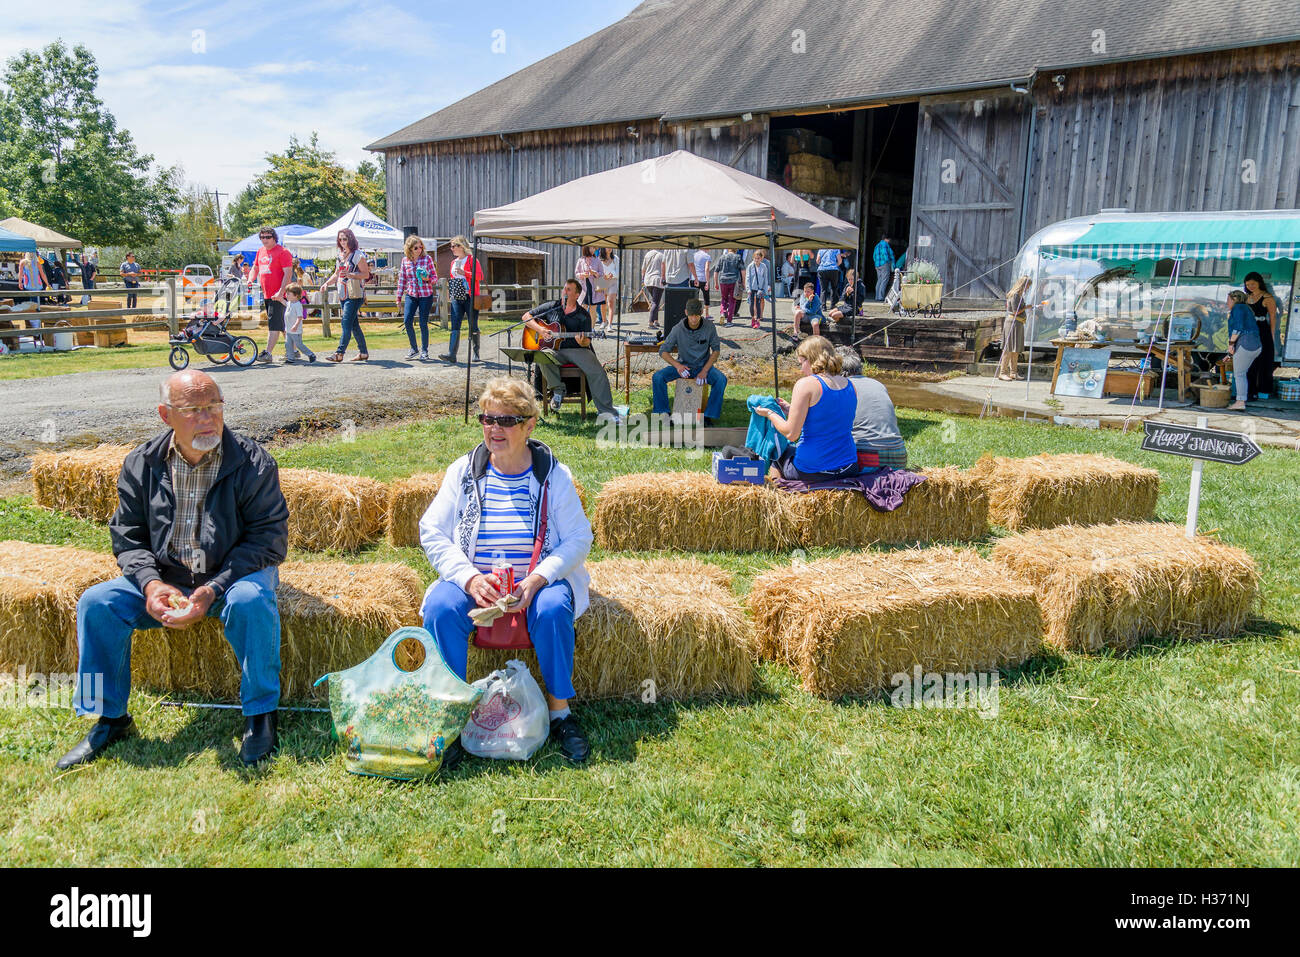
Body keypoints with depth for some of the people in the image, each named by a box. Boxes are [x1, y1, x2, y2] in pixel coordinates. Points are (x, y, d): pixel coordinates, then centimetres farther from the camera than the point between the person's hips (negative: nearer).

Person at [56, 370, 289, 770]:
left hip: (233, 574, -4)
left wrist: (213, 590, -25)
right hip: (163, 578, 4)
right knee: (96, 602, -16)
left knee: (250, 601, -36)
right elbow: (128, 537, 5)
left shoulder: (253, 462, -12)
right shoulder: (142, 464, -1)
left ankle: (260, 713, -15)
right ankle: (109, 718, 3)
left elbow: (269, 537, -14)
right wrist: (151, 583, -16)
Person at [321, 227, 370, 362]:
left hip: (355, 295, -8)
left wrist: (350, 275, -23)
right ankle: (363, 352, 16)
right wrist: (326, 283, 9)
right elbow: (336, 274, 25)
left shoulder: (358, 255, -6)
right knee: (354, 325, 9)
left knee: (346, 323, -13)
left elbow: (366, 274, -11)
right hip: (343, 295, 8)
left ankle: (339, 353, -17)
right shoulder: (341, 256, 18)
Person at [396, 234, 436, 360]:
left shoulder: (427, 258, -3)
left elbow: (435, 277, -1)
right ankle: (413, 349, 8)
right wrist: (399, 297, 10)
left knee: (423, 323, -1)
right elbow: (402, 279, 11)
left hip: (426, 295, -2)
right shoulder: (405, 260, 4)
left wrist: (428, 279, -23)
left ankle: (424, 350, 15)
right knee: (407, 320, -9)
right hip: (411, 295, 2)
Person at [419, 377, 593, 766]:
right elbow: (432, 532, 1)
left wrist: (537, 579, -19)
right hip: (473, 580, 2)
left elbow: (578, 538, -2)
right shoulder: (463, 471, 5)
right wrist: (469, 578, -16)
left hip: (537, 581, -1)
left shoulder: (554, 475, 1)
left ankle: (559, 711, -14)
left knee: (553, 608, -33)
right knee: (441, 607, -28)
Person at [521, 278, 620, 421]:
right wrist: (540, 330, -5)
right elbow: (526, 316, 12)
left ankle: (606, 411, -20)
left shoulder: (583, 315, 9)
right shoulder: (551, 307, 11)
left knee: (597, 371, -24)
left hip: (576, 350, 0)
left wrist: (583, 341, -19)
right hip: (552, 349, 0)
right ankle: (558, 389, -13)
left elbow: (587, 341, 7)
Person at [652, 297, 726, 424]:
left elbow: (716, 350, -3)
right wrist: (677, 366, -27)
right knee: (657, 377, -23)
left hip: (703, 366, 0)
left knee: (721, 379, -29)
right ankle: (663, 412, -8)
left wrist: (704, 371, -16)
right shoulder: (678, 329, -13)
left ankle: (708, 415, -18)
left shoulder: (709, 327, -12)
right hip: (683, 365, 0)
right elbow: (663, 351, -9)